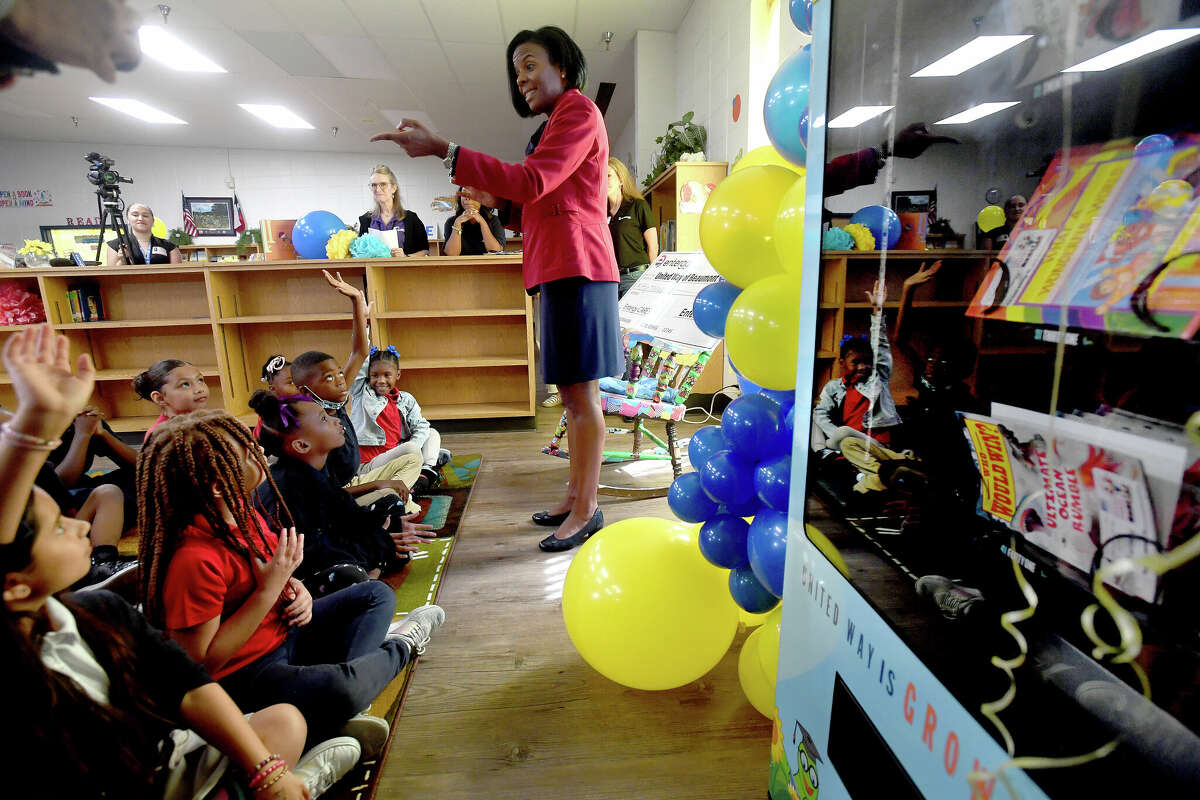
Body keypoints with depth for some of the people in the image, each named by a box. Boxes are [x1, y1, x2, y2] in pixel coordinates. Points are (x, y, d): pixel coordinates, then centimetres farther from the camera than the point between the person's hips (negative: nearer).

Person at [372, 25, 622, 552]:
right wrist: (498, 202, 9)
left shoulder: (579, 109, -1)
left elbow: (533, 182, -16)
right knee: (571, 393, 9)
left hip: (576, 269, -9)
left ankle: (587, 510, 1)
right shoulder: (554, 126, 29)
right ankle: (575, 498, 18)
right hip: (557, 271, 10)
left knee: (580, 393, -8)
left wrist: (444, 150, -16)